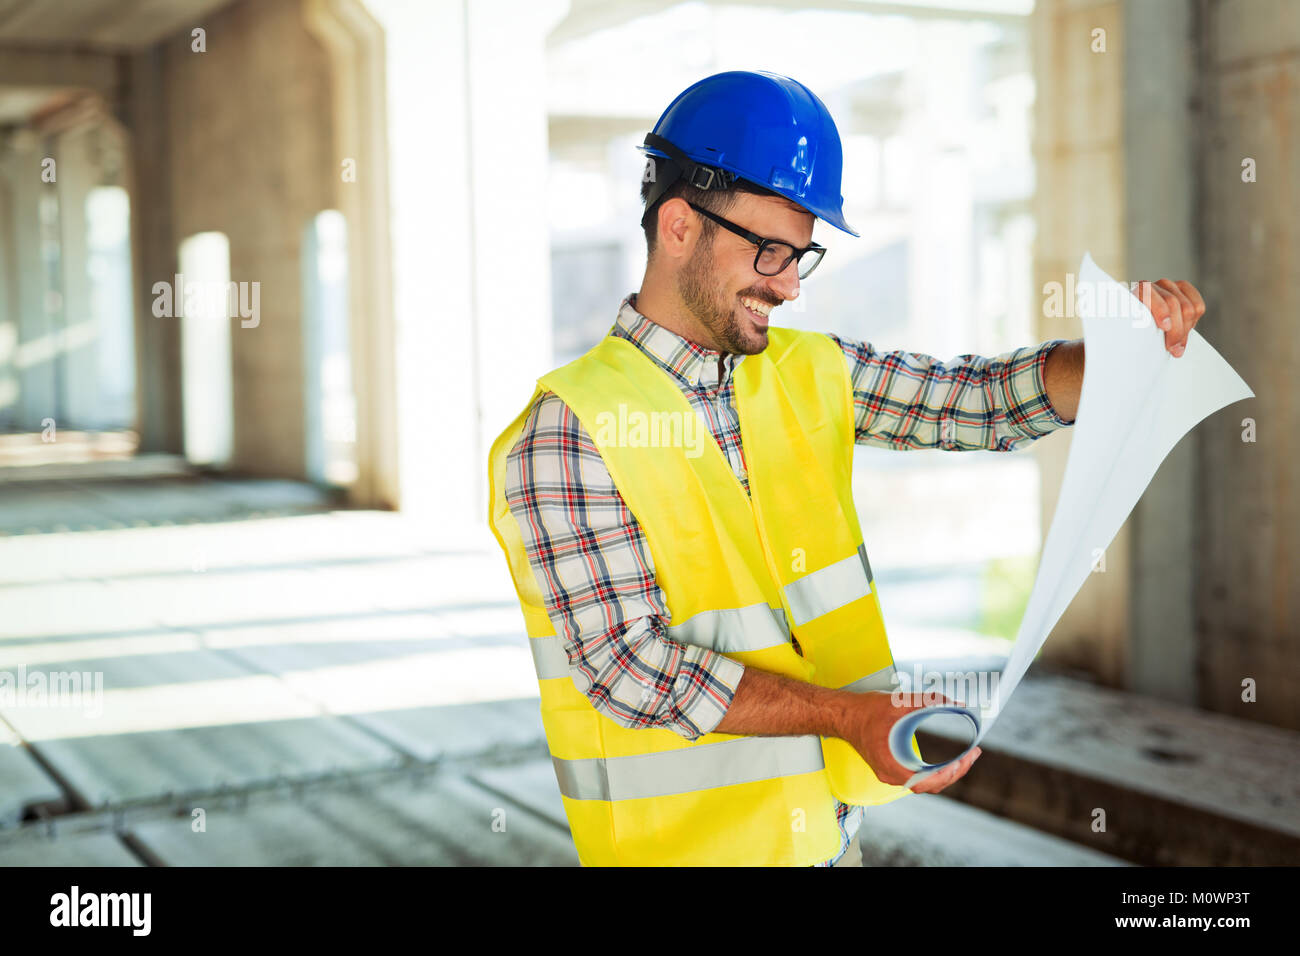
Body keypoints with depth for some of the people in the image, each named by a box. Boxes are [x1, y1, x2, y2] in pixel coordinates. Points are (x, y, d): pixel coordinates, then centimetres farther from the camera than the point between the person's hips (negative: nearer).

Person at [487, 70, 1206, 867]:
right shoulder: (569, 432, -15)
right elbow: (626, 666, -21)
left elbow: (989, 400, 5)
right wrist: (848, 712, -27)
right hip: (678, 844, -6)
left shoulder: (813, 373, 4)